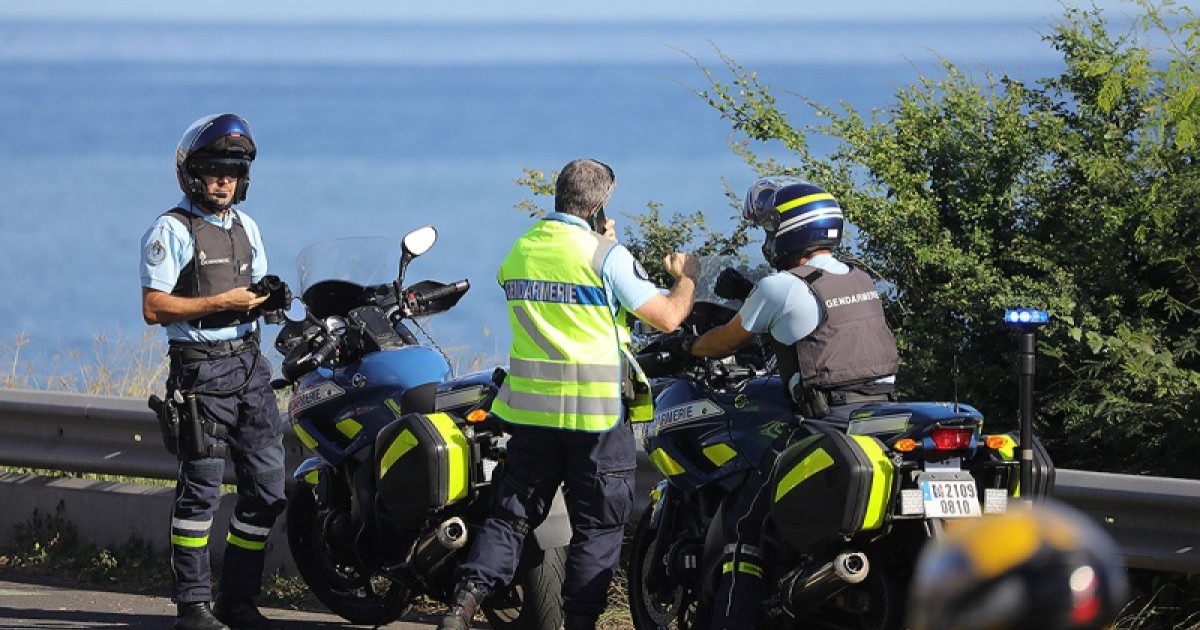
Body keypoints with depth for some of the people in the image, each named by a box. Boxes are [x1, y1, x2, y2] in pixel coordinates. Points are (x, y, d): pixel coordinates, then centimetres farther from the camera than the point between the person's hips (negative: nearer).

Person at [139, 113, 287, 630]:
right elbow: (154, 308, -12)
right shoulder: (171, 230, -6)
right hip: (201, 368, -7)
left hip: (250, 363, 7)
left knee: (267, 486, 5)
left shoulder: (246, 227, 17)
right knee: (201, 487, -6)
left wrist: (267, 298, 2)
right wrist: (220, 303, -18)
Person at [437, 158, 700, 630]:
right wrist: (686, 278, 11)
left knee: (513, 512, 11)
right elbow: (667, 318, -10)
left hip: (530, 407, 5)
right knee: (599, 524, 5)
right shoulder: (606, 256, -11)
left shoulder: (519, 252, 7)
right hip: (596, 411, -5)